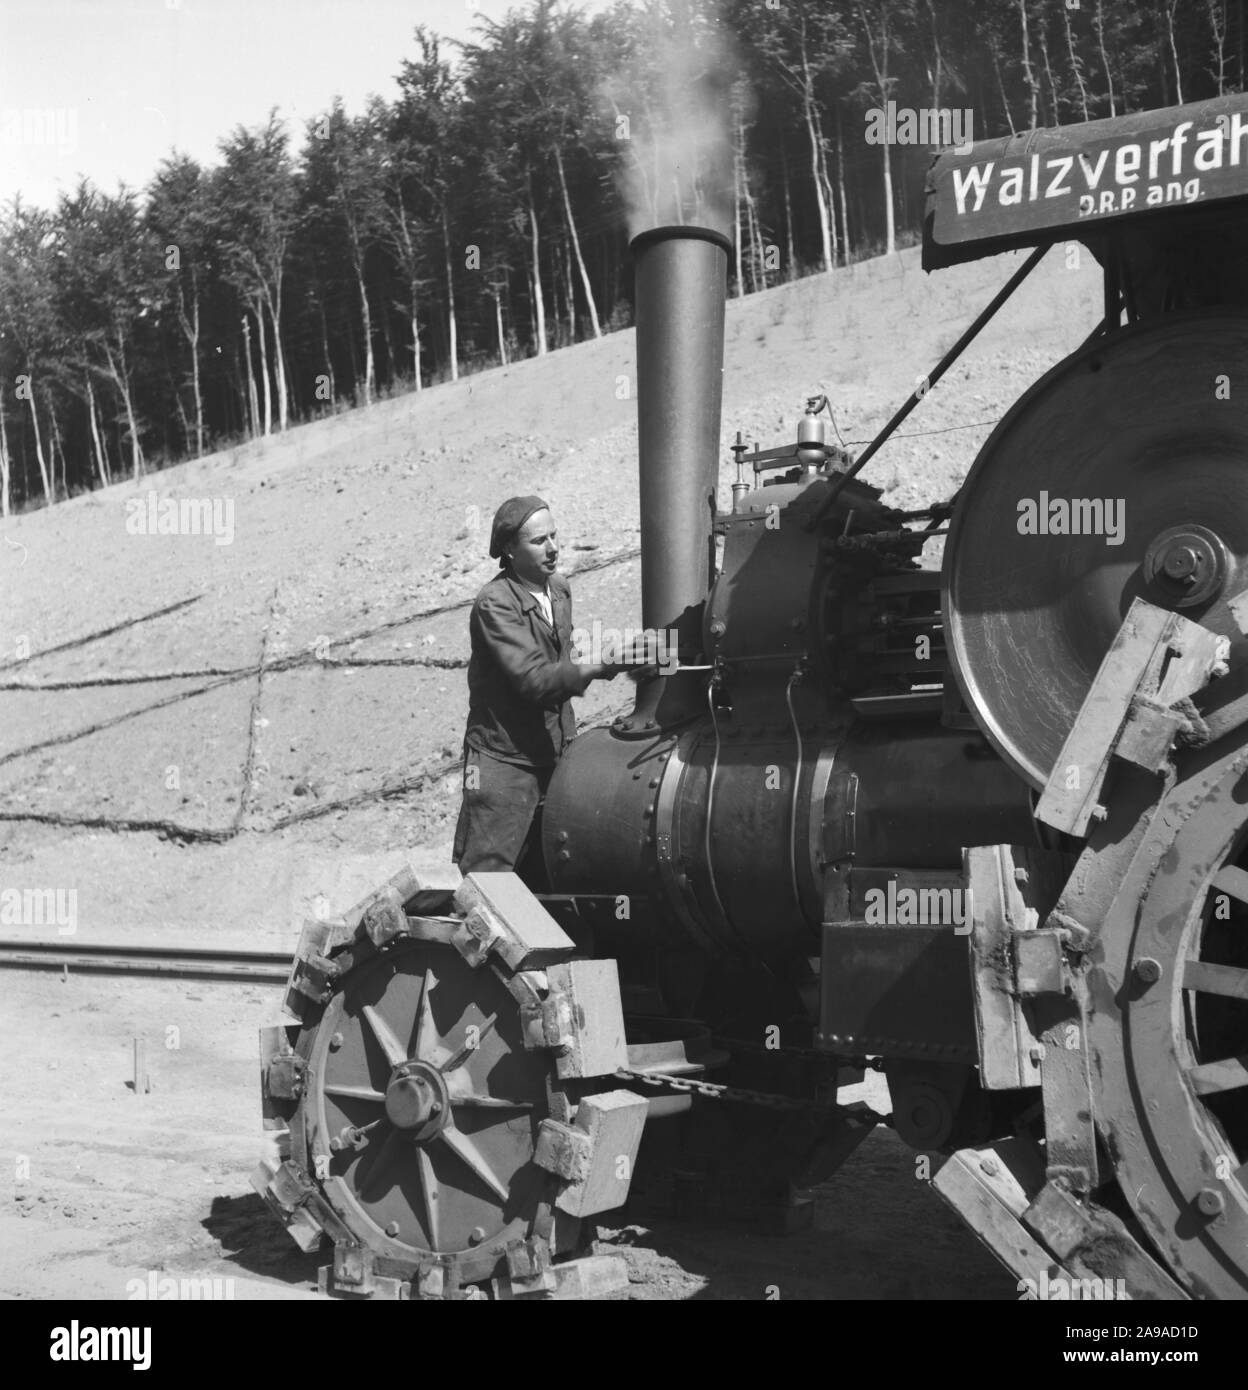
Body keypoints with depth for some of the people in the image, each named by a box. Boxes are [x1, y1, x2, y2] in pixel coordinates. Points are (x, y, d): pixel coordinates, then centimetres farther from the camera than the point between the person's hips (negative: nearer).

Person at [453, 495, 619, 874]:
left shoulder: (560, 588, 9)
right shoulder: (494, 604, -15)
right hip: (504, 761, -7)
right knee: (487, 878, -6)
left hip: (556, 755, 7)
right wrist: (594, 670, -37)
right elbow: (533, 679, -25)